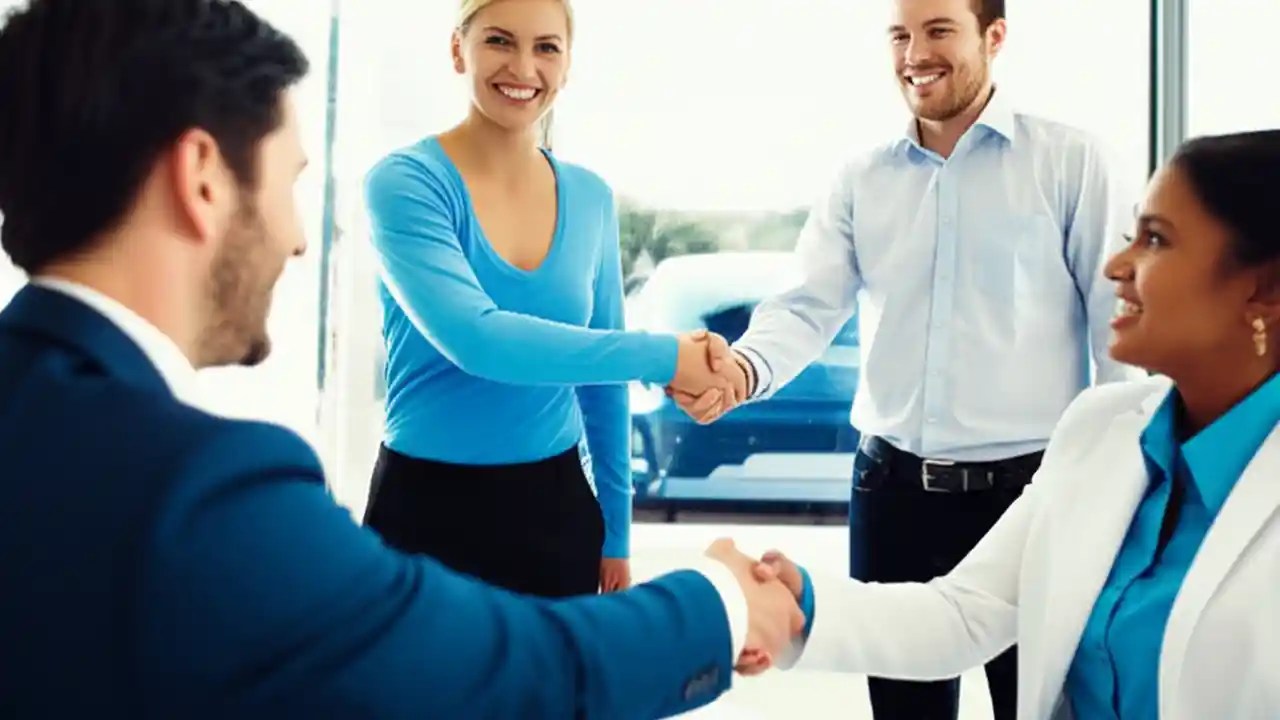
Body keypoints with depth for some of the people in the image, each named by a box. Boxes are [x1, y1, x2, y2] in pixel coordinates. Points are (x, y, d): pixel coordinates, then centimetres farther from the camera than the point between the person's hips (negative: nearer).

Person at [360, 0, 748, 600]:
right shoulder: (405, 181, -12)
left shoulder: (590, 198, 3)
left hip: (558, 507, 4)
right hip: (428, 510, -4)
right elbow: (474, 339, -26)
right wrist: (662, 356, -25)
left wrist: (617, 528, 12)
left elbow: (600, 373, 10)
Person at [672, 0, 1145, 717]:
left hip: (1033, 490, -3)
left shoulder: (1070, 160, -2)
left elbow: (1122, 322, -4)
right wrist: (743, 367, -22)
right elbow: (810, 305, 0)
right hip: (892, 491, 4)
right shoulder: (862, 180, 8)